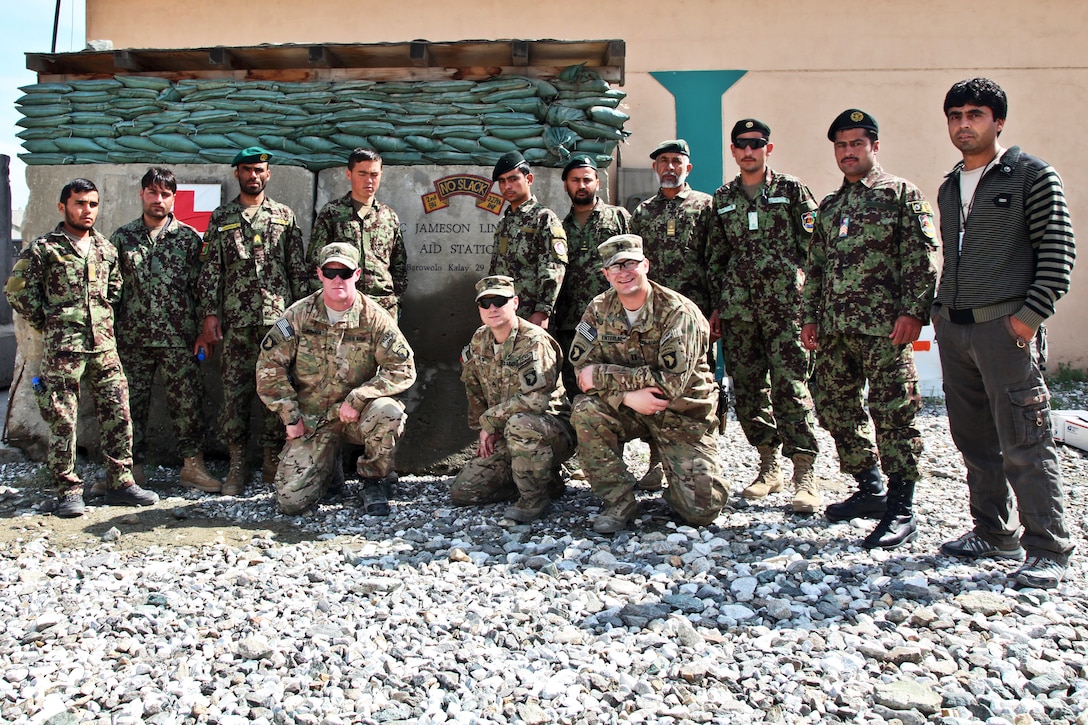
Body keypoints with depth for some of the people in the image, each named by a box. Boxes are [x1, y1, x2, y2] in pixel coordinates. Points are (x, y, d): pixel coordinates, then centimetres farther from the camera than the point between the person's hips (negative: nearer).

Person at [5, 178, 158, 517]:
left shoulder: (105, 248, 14)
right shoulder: (43, 248, -1)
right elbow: (17, 290, 0)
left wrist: (106, 321, 11)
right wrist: (48, 324, 1)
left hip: (104, 346, 5)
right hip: (62, 348, -4)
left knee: (118, 413, 3)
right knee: (63, 420, 0)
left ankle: (120, 482, 13)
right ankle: (68, 491, 9)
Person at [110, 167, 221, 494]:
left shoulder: (189, 238, 4)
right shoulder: (122, 237, 9)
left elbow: (202, 286, 3)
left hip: (178, 337, -2)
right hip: (131, 338, 2)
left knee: (188, 401, -1)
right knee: (130, 403, 6)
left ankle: (192, 466, 8)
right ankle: (129, 467, 17)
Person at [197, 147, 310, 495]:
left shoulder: (284, 216, 11)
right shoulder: (221, 218, 11)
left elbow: (299, 269, 10)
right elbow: (210, 270, 8)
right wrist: (209, 314, 0)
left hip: (279, 317, 0)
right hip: (236, 320, 0)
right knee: (235, 391, 0)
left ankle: (272, 460, 12)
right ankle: (237, 464, 9)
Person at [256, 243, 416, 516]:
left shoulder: (374, 318, -7)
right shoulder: (299, 316, -3)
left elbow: (403, 369, -12)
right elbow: (269, 367, 0)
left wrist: (357, 400, -21)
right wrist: (290, 416, -6)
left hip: (357, 415, -1)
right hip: (311, 420, 1)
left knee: (388, 412, -35)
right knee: (291, 501, -10)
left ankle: (374, 480, -7)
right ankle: (327, 464, 25)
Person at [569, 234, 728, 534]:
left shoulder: (679, 312, -17)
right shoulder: (599, 310, -3)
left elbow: (672, 382, -25)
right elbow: (582, 369, -9)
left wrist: (601, 375, -23)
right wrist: (627, 395, -27)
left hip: (683, 415, -3)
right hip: (627, 409, 3)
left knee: (702, 509, -14)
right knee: (585, 411, -29)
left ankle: (678, 485, 25)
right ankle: (619, 502, -13)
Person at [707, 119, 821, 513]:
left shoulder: (791, 189, 7)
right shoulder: (722, 198, 17)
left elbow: (812, 245, 3)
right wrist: (715, 306, 12)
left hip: (784, 303, -4)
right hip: (737, 306, 4)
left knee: (790, 386, -10)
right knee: (748, 388, 5)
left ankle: (804, 474, -5)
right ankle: (769, 466, 18)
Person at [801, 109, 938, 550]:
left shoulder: (900, 194, 2)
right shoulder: (830, 206, 20)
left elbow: (922, 257, -6)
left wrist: (913, 312, -15)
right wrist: (809, 317, 13)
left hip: (885, 326, -7)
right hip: (835, 329, 7)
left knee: (894, 414, -6)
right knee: (834, 407, 9)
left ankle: (901, 512, 1)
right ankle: (870, 490, 24)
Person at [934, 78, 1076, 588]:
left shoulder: (1032, 176, -1)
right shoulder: (949, 188, 17)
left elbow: (1057, 252, -6)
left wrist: (1030, 315, -13)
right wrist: (940, 311, 14)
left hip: (1006, 326, -6)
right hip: (954, 327, 7)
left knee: (1023, 443, -6)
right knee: (974, 440, 11)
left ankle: (1047, 549, 3)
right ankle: (996, 534, 24)